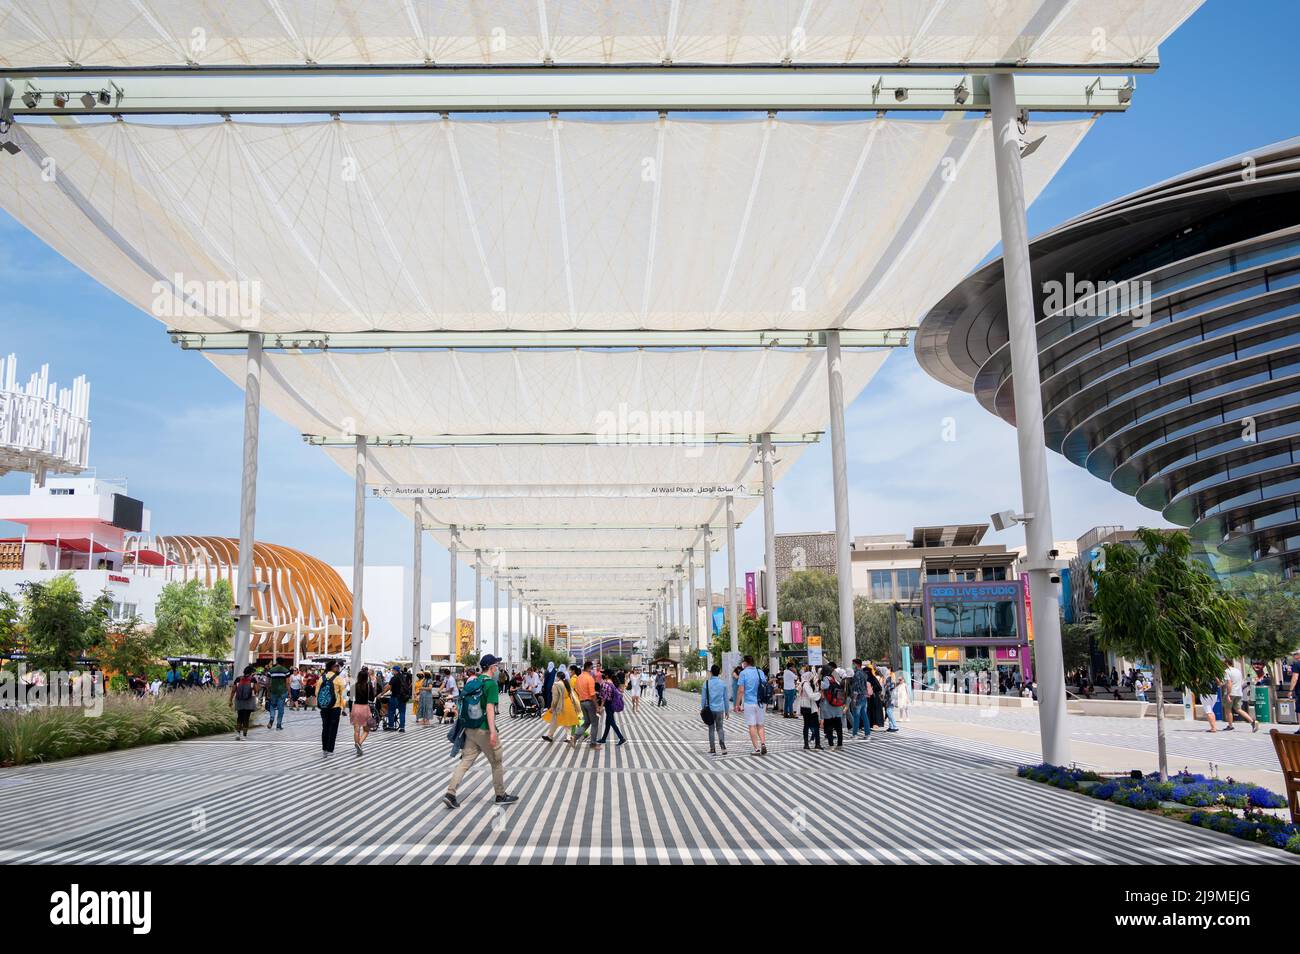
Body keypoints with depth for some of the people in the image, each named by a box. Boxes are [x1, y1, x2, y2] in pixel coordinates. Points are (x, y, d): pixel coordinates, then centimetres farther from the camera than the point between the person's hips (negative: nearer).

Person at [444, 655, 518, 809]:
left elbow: (463, 701, 14)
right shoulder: (491, 683, -14)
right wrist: (493, 731, -26)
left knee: (466, 761, 7)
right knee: (496, 763, 9)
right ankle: (501, 795, 19)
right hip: (484, 730, -7)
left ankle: (450, 793, -3)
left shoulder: (472, 681, 8)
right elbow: (490, 708, -22)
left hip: (470, 729, 7)